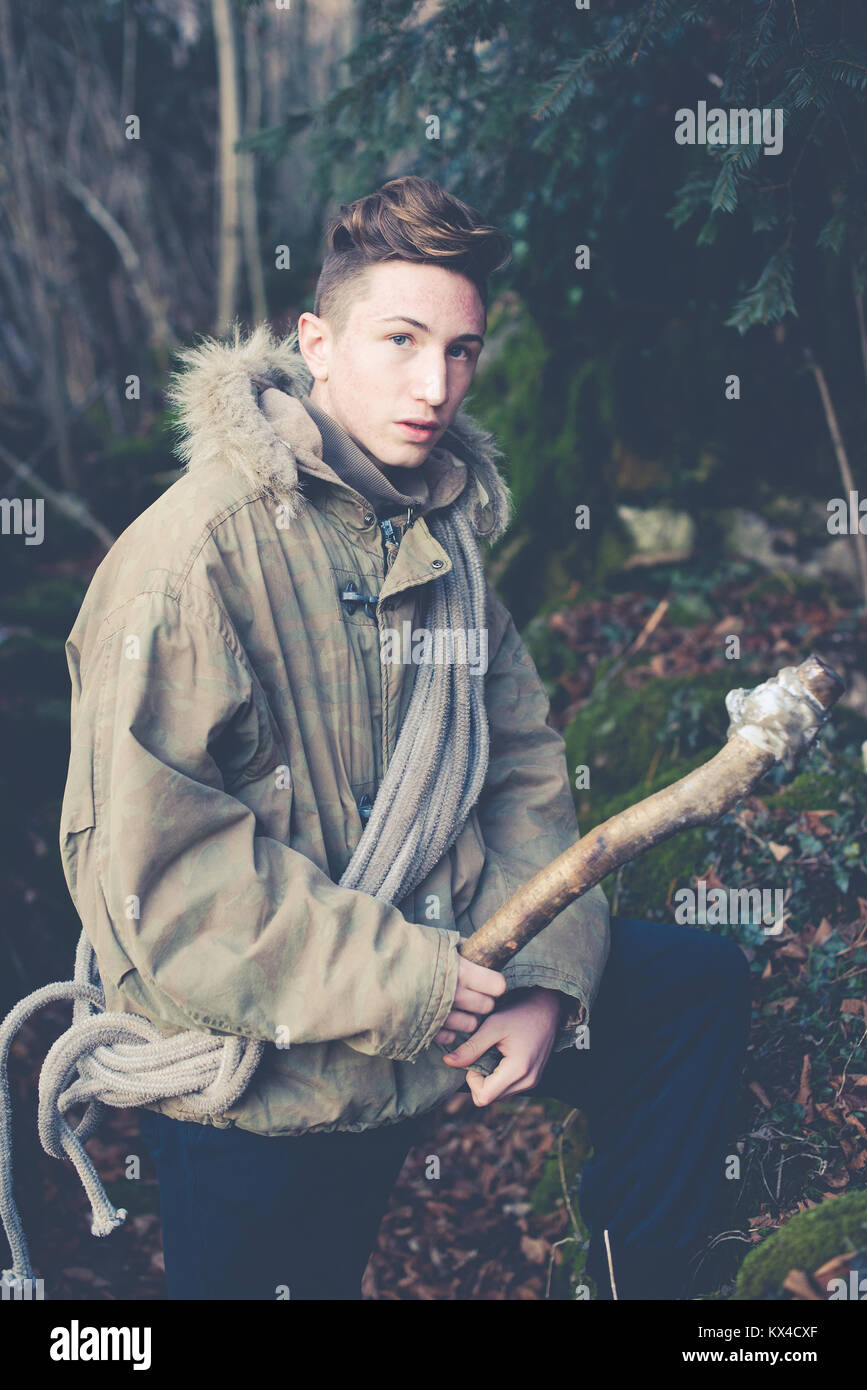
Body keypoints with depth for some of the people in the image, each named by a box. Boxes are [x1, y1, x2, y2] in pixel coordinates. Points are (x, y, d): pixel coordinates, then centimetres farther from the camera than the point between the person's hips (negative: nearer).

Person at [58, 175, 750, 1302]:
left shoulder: (446, 533, 6)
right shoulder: (193, 554, -19)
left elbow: (525, 766, 6)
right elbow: (157, 864, -25)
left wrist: (545, 978, -8)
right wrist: (403, 985, -24)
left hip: (447, 981, 7)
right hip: (264, 1079, -7)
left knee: (701, 982, 10)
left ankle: (636, 1285, 24)